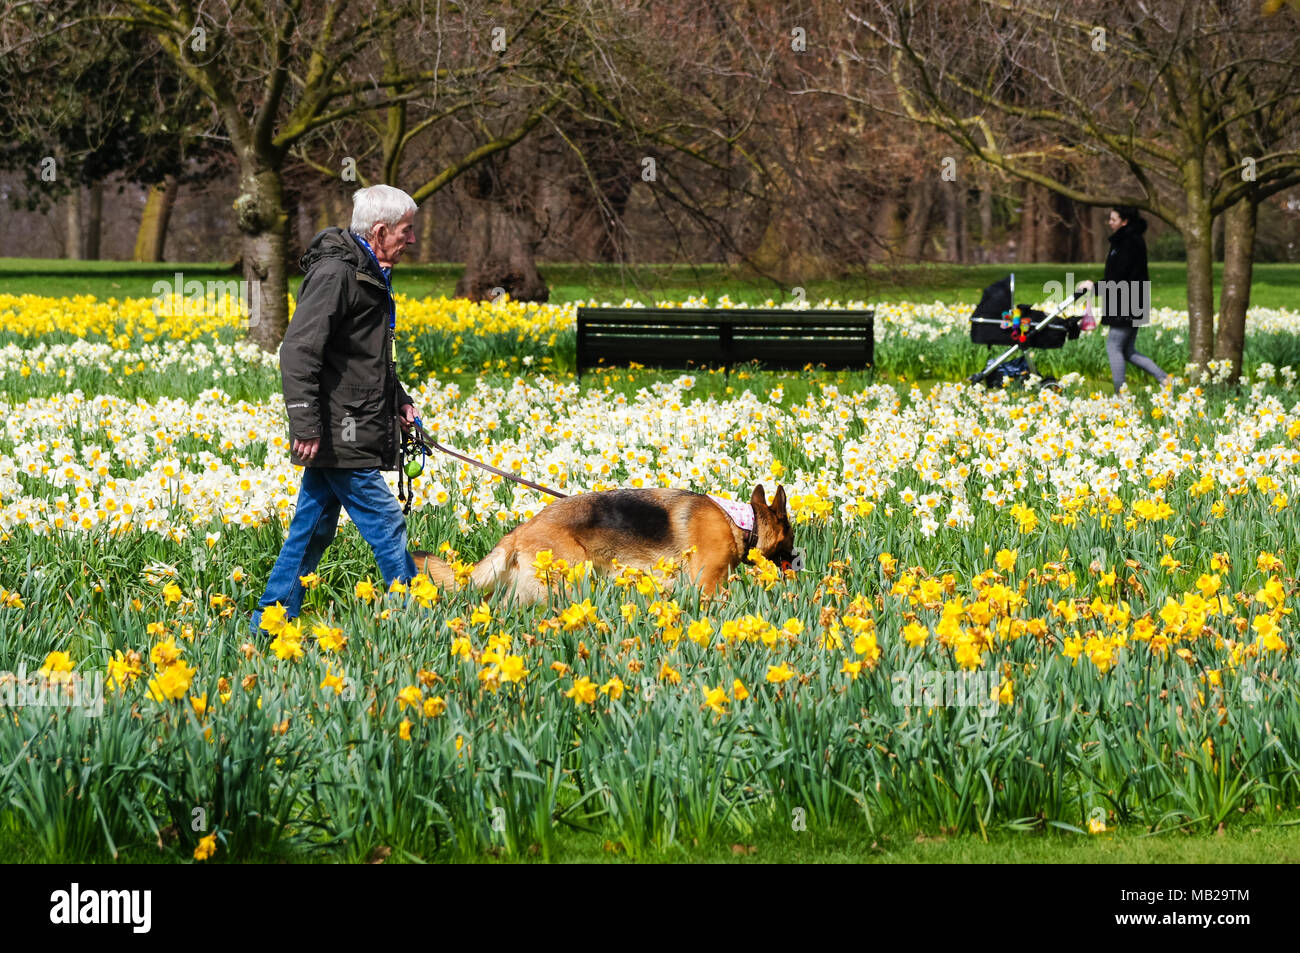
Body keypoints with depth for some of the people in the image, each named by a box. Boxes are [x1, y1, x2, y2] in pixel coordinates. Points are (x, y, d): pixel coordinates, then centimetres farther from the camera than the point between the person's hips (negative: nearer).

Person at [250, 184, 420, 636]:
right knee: (386, 527, -5)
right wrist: (305, 425, -25)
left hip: (350, 436, 10)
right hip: (339, 436, -10)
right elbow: (298, 351, -22)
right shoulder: (335, 273, -16)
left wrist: (398, 399, 21)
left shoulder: (369, 275, 18)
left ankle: (266, 627, 15)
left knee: (312, 530, 11)